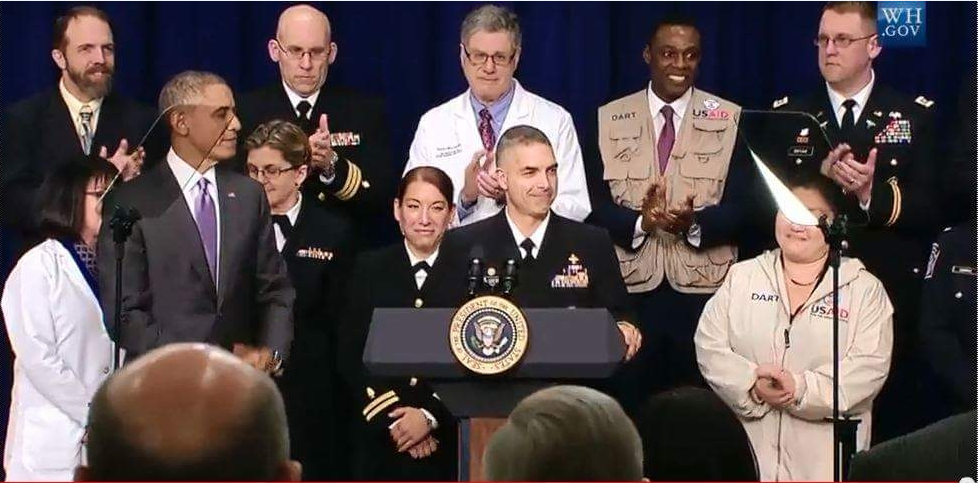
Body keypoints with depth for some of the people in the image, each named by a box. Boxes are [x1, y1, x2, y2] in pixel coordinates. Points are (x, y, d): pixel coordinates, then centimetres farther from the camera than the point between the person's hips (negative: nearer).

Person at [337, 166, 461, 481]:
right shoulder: (370, 269, 7)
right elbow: (351, 356, 2)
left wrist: (430, 417, -11)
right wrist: (393, 418, -8)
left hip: (448, 441, -1)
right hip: (381, 440, 1)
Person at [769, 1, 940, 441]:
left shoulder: (915, 117, 6)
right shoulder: (787, 116, 11)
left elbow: (931, 208, -2)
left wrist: (873, 195, -19)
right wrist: (821, 177, -15)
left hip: (891, 299, -1)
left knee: (893, 428, -1)